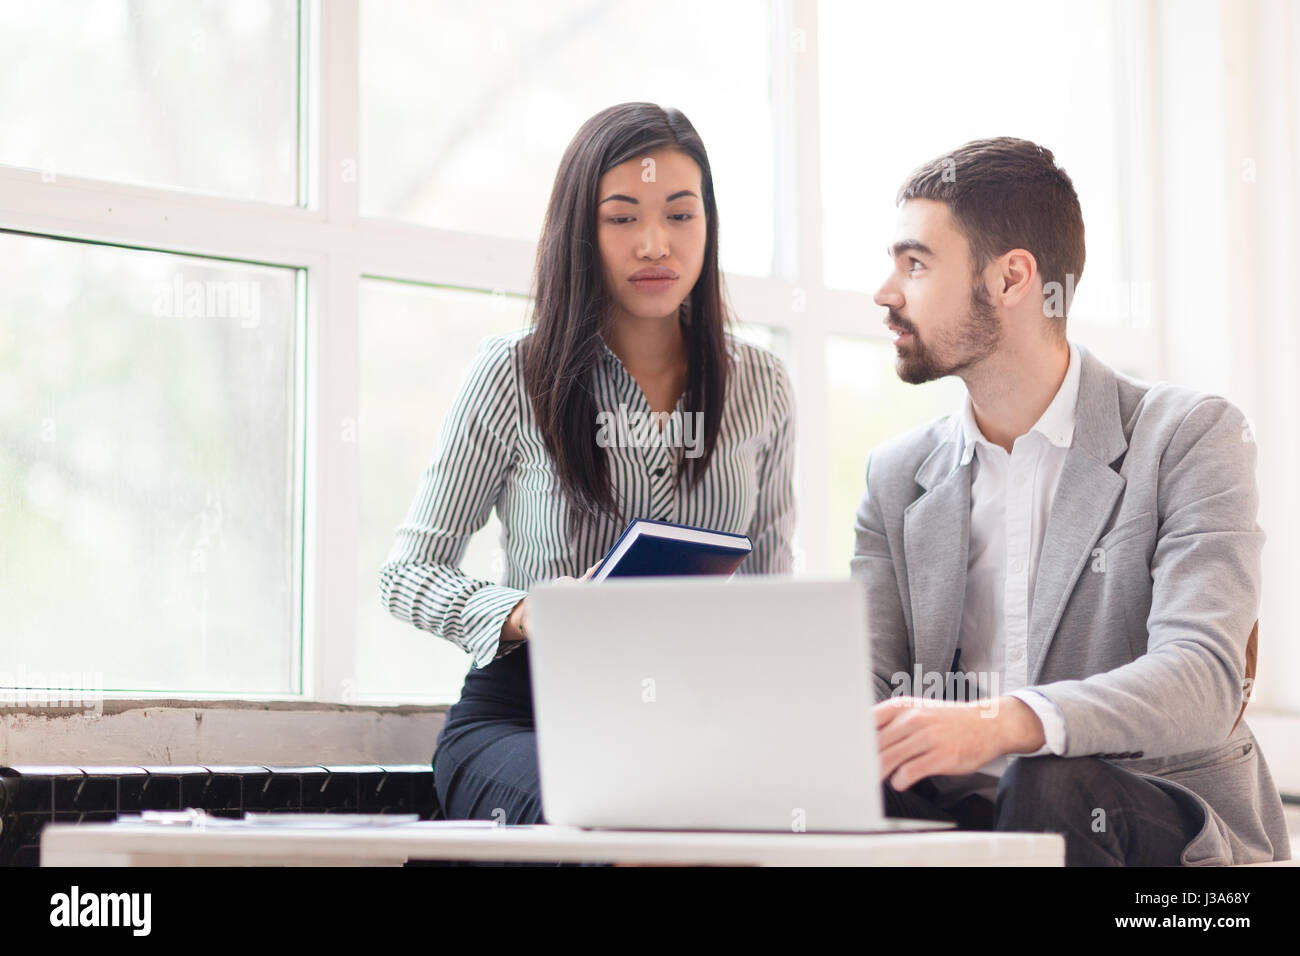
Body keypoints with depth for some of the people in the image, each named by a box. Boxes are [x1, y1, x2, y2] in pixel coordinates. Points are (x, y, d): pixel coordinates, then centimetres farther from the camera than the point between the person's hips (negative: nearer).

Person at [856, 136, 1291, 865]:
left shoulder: (1191, 436, -1)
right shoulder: (897, 476, 15)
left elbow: (1202, 681, -16)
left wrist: (999, 723, -35)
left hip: (1167, 824, -2)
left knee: (1052, 790, -36)